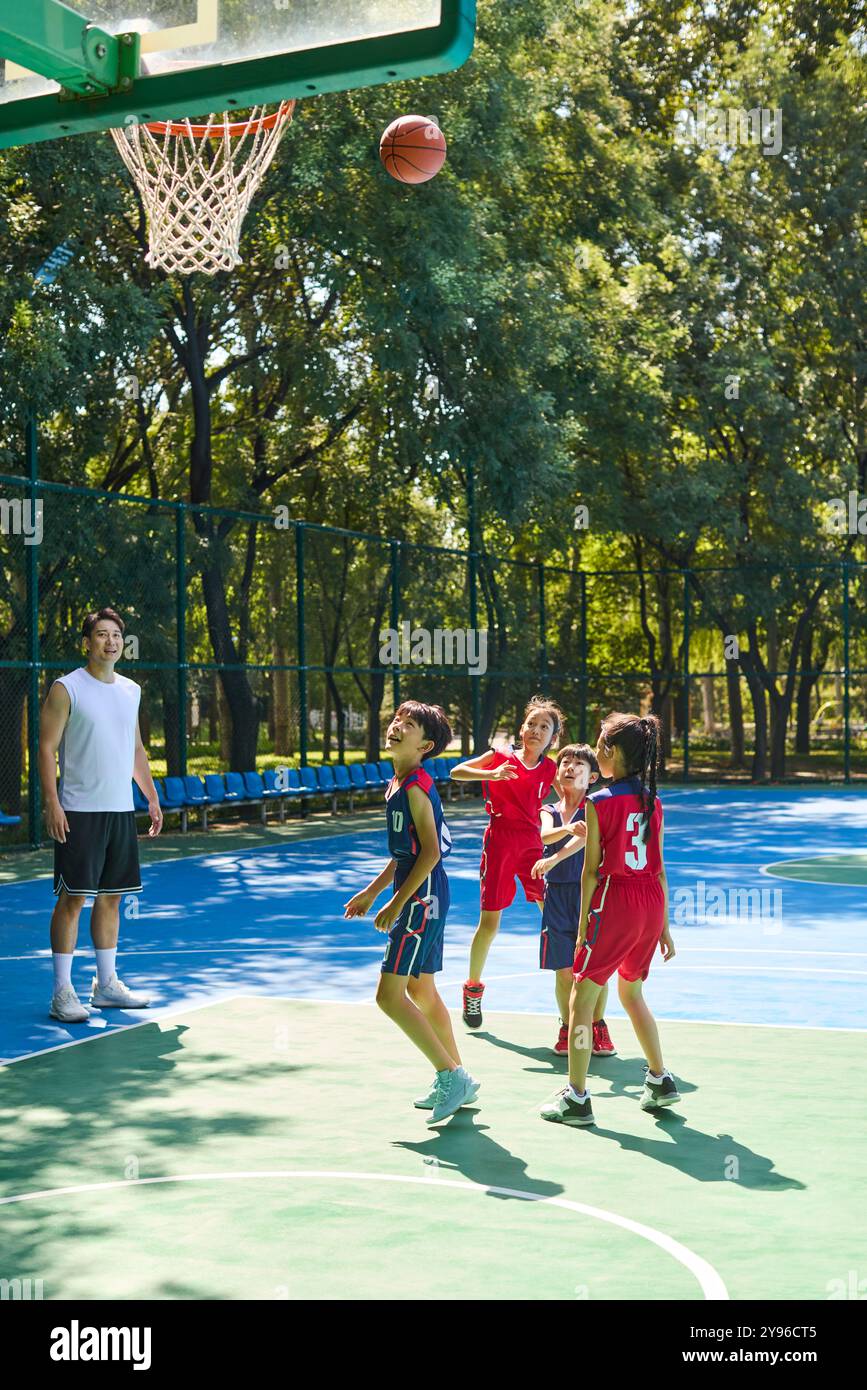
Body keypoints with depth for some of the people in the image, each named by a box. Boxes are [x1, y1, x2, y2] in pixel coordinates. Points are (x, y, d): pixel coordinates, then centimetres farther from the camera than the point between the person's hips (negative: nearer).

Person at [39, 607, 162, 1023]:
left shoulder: (130, 690, 13)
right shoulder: (66, 688, -6)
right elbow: (46, 747, -9)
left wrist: (152, 797, 17)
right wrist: (52, 804, -17)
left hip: (121, 810, 6)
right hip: (79, 812, -6)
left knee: (111, 896, 11)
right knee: (72, 897, -5)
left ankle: (106, 985, 19)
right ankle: (62, 992, 0)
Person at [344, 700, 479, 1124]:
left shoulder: (415, 786, -15)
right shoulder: (398, 784, 14)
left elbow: (430, 852, -20)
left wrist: (397, 903, -19)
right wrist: (372, 891, 24)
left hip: (422, 897, -10)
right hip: (421, 897, 10)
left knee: (390, 995, -10)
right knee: (421, 993, 16)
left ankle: (452, 1076, -6)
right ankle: (455, 1080, 26)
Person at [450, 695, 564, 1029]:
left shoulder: (550, 768, 7)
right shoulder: (501, 757, -1)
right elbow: (457, 771, -5)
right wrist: (490, 774, -20)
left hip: (532, 844, 3)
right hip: (500, 842, -3)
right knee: (490, 921, 0)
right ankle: (473, 988, 18)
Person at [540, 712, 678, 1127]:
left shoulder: (599, 802, -9)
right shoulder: (653, 801, 7)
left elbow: (591, 870, -8)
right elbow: (659, 867, 9)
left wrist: (583, 926, -2)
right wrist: (663, 927, 14)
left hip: (616, 899, -6)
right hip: (652, 903, 6)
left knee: (581, 997, 3)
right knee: (631, 992, 24)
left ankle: (577, 1099, 3)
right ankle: (660, 1081, 27)